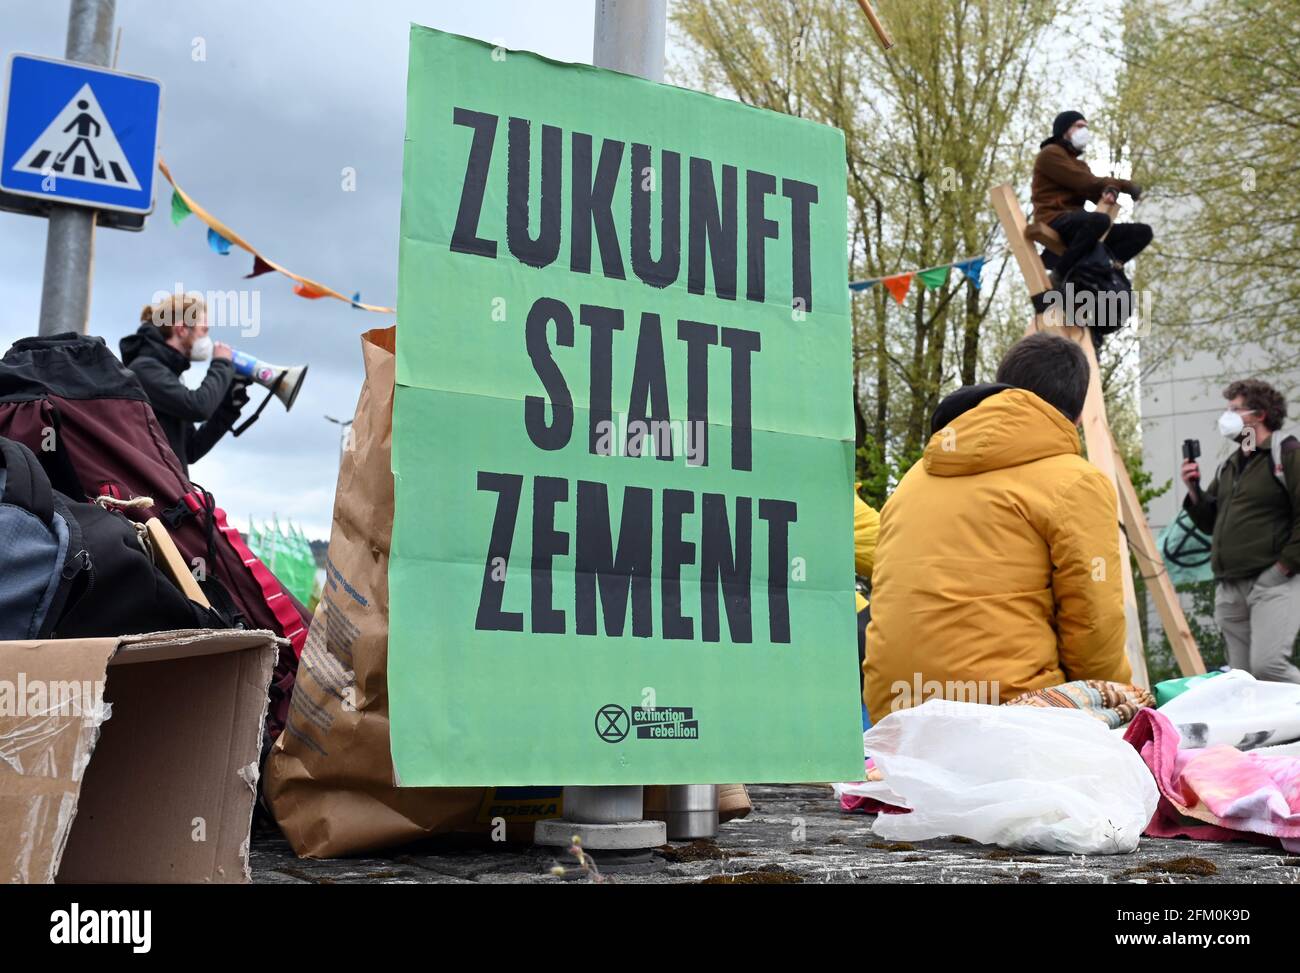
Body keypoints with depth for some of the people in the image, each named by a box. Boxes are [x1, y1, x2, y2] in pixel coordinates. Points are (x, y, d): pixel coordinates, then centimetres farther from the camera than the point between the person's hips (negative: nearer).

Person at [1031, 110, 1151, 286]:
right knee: (1099, 220, -39)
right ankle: (1059, 275, -27)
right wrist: (1127, 186, 0)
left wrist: (1111, 192, -11)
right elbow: (1086, 182, -7)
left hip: (1077, 225, 8)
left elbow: (1096, 193, 14)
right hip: (1055, 223, -8)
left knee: (1142, 232, -3)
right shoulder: (1050, 154, 4)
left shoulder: (1080, 164, 31)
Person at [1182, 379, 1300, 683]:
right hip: (1229, 588, 8)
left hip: (1273, 582, -8)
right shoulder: (1230, 466, 21)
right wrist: (1195, 492, 6)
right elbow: (1210, 522, 24)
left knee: (1268, 664, -22)